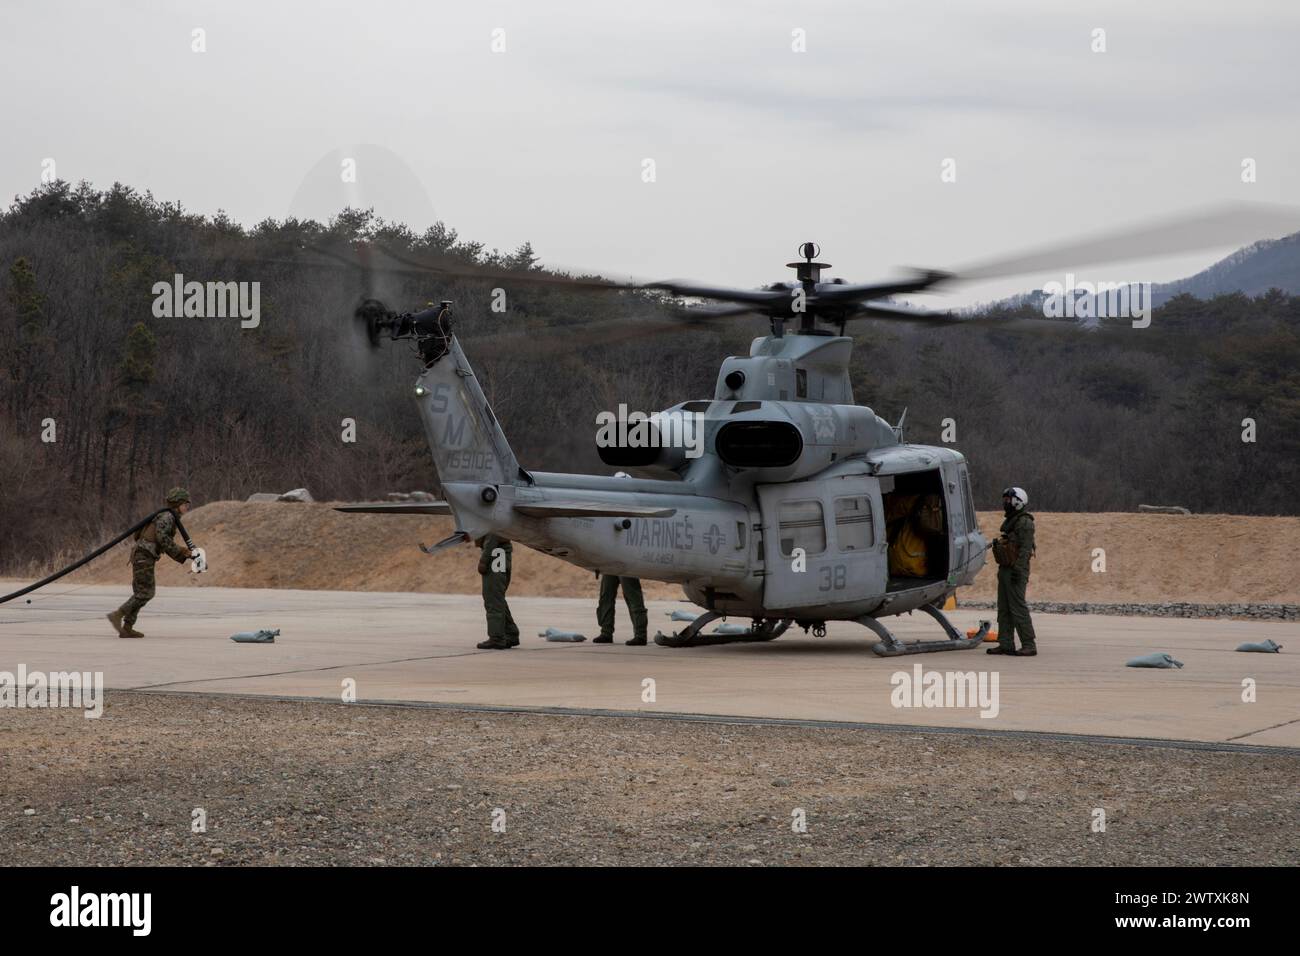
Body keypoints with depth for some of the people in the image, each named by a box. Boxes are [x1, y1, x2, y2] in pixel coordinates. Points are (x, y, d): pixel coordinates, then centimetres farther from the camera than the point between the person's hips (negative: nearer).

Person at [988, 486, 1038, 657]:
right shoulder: (1009, 521, 19)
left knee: (1018, 608, -12)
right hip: (1005, 570, 10)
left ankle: (1029, 645, -11)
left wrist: (1018, 570, -26)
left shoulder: (1025, 522, -12)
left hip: (1016, 571, -10)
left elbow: (1025, 548, -20)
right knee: (1004, 609, 9)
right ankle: (1006, 644, 12)